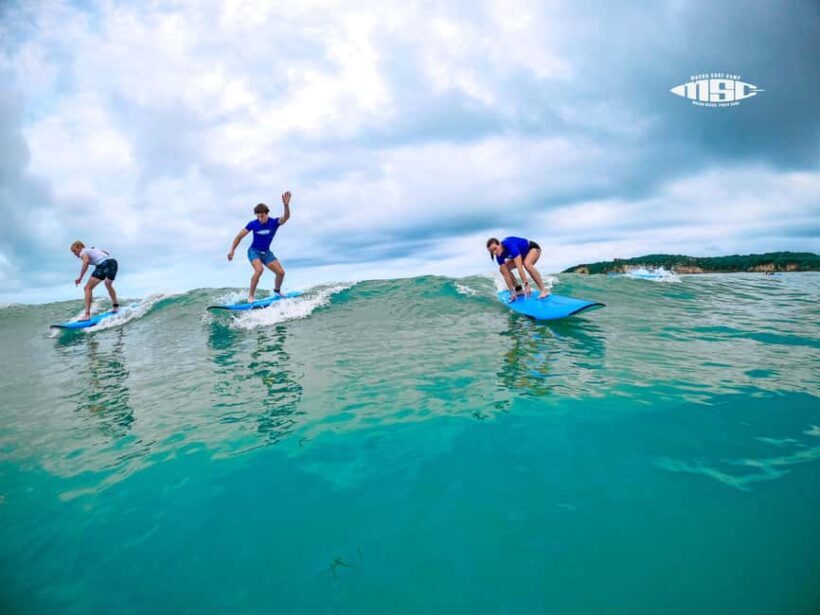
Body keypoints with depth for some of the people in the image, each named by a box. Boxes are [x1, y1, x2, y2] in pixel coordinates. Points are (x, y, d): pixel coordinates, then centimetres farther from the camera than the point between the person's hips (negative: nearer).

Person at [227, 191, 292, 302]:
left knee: (281, 272, -6)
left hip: (266, 252, 3)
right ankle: (251, 295, -20)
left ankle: (277, 290, 25)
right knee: (259, 269, -30)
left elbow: (286, 217, -35)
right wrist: (232, 250, -6)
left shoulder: (274, 222, -14)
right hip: (254, 251, -3)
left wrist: (286, 205, -53)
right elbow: (239, 236, -4)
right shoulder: (253, 224, -14)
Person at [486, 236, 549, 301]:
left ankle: (544, 290, -30)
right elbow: (506, 274, -19)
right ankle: (518, 290, 5)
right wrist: (512, 291, -21)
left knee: (526, 264, -37)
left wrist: (526, 285, -48)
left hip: (533, 248, -7)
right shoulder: (499, 255, -20)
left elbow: (519, 267, -45)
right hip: (522, 254, 7)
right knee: (502, 269, -7)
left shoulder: (510, 245, -39)